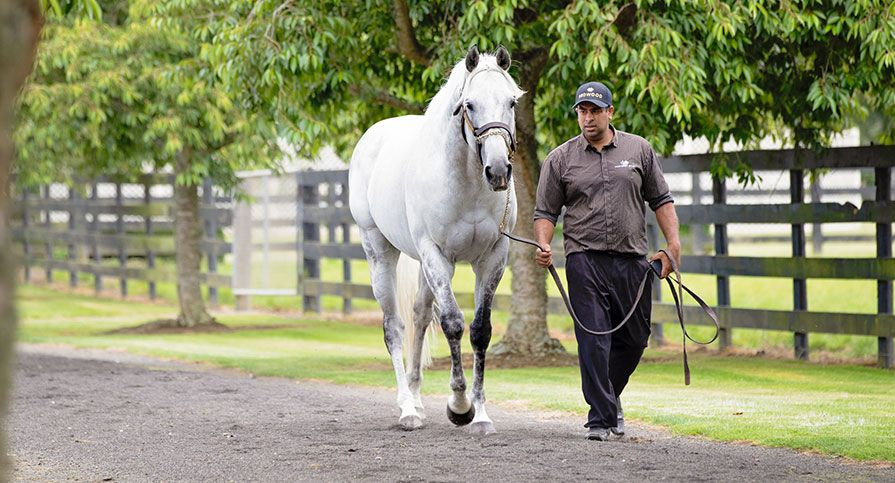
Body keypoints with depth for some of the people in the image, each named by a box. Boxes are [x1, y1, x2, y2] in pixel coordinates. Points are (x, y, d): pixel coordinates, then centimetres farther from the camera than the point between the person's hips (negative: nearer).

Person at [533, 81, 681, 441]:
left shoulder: (639, 150, 10)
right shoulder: (560, 159, 6)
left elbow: (661, 201, 12)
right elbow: (546, 211, 6)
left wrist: (673, 244, 1)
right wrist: (543, 245, -12)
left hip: (632, 261, 2)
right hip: (585, 262, -2)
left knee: (634, 338, 10)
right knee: (593, 340, -9)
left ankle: (610, 397, 33)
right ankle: (601, 418, -5)